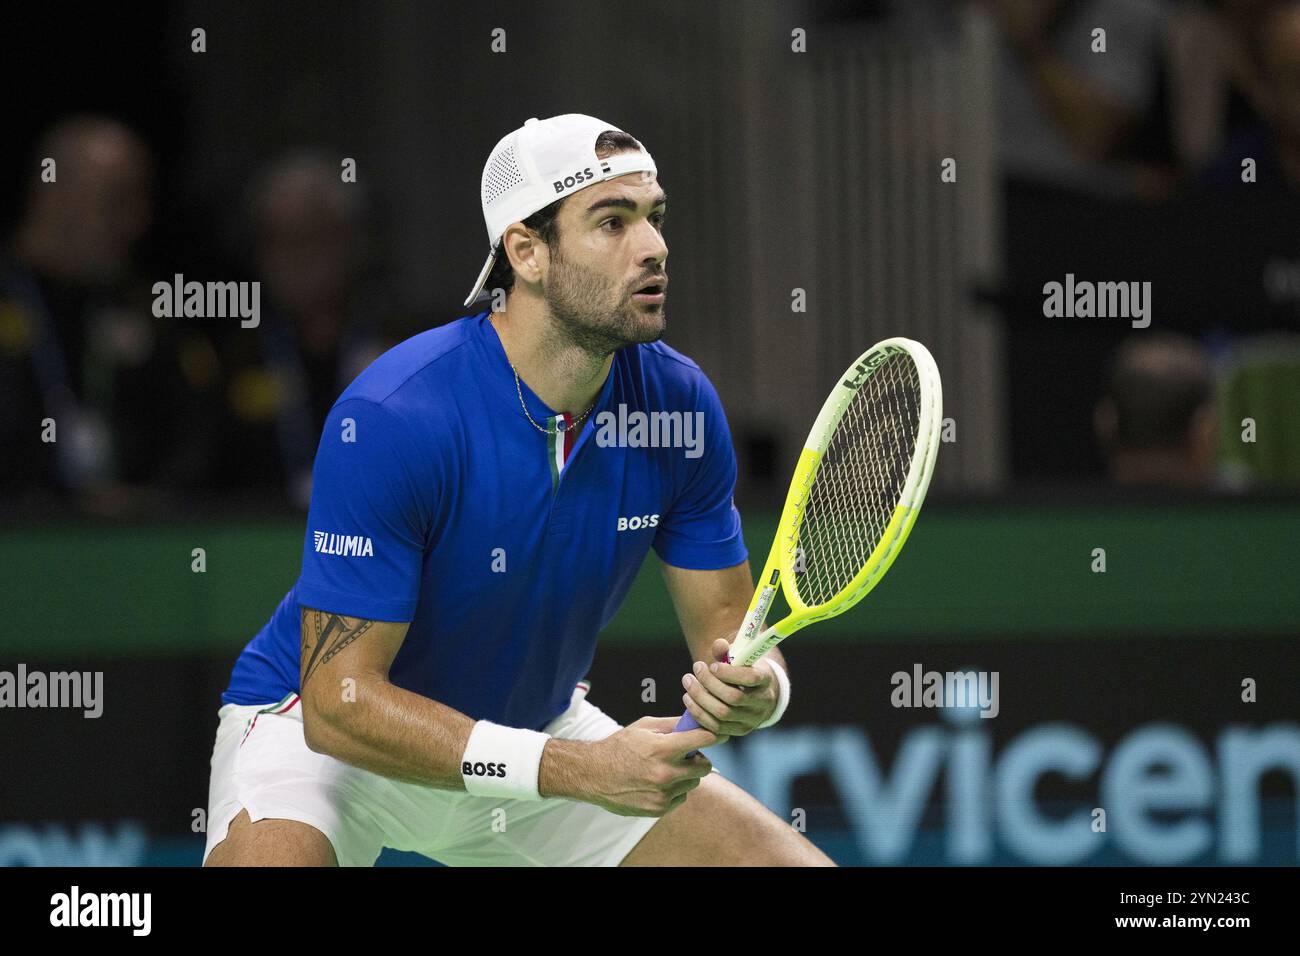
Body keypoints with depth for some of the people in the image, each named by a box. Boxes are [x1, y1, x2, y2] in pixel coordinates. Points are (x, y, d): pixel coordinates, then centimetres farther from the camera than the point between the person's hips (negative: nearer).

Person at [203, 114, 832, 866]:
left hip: (534, 726, 6)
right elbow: (339, 699, -30)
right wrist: (576, 772, -37)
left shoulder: (680, 402, -12)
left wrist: (758, 692, -28)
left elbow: (730, 625, -2)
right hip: (320, 728, -6)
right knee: (268, 860, -39)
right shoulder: (391, 418, -30)